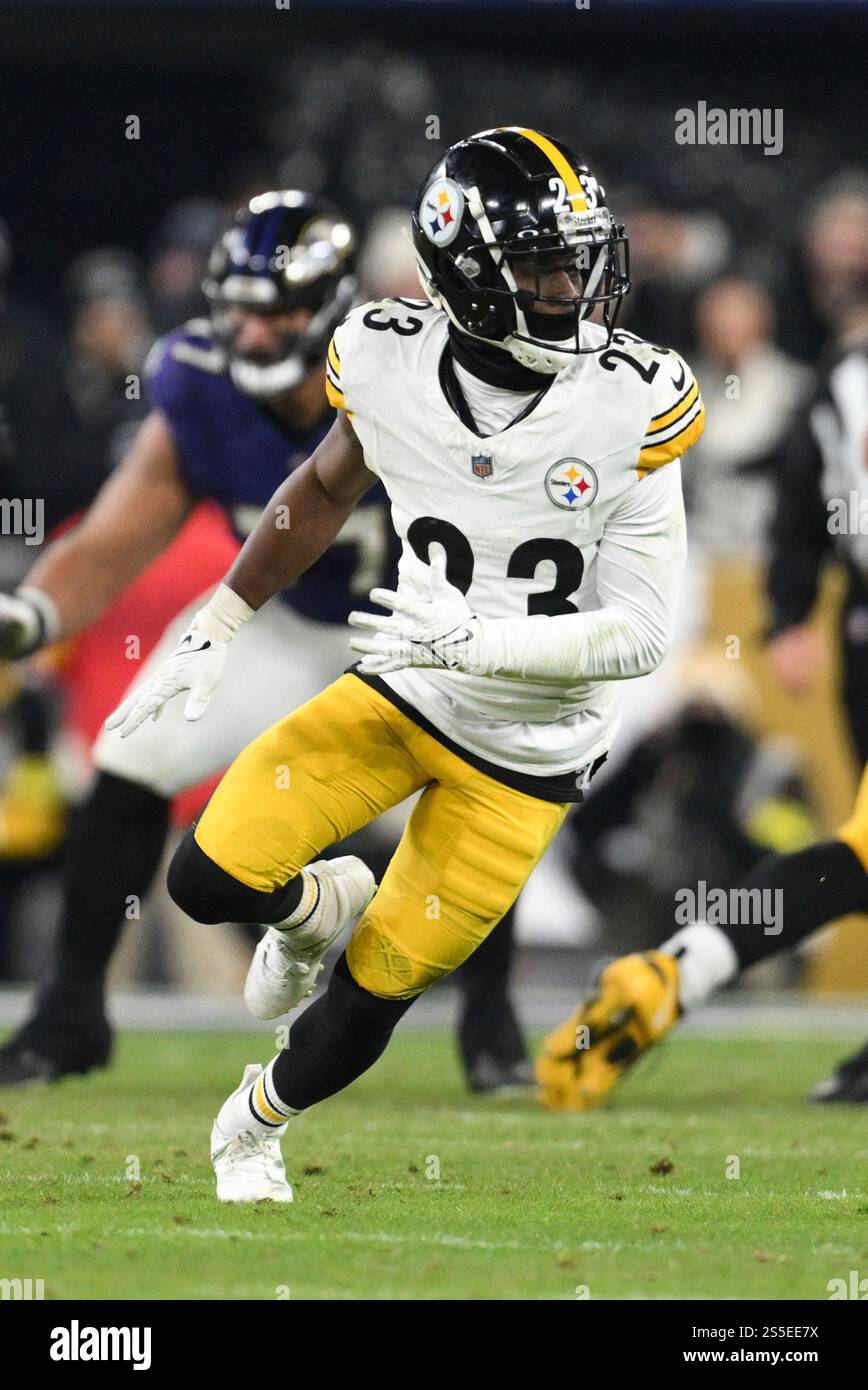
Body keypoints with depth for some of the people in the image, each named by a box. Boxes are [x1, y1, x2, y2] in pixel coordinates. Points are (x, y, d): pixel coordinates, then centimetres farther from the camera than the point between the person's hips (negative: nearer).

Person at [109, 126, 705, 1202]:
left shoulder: (633, 406, -23)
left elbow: (641, 633, -20)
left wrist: (481, 640, -33)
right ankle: (313, 908, 25)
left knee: (372, 997, 5)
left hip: (528, 754, -2)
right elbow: (324, 491, 9)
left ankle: (255, 1124, 39)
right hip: (401, 690, 2)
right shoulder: (390, 362, -15)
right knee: (208, 881, -13)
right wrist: (213, 631, 10)